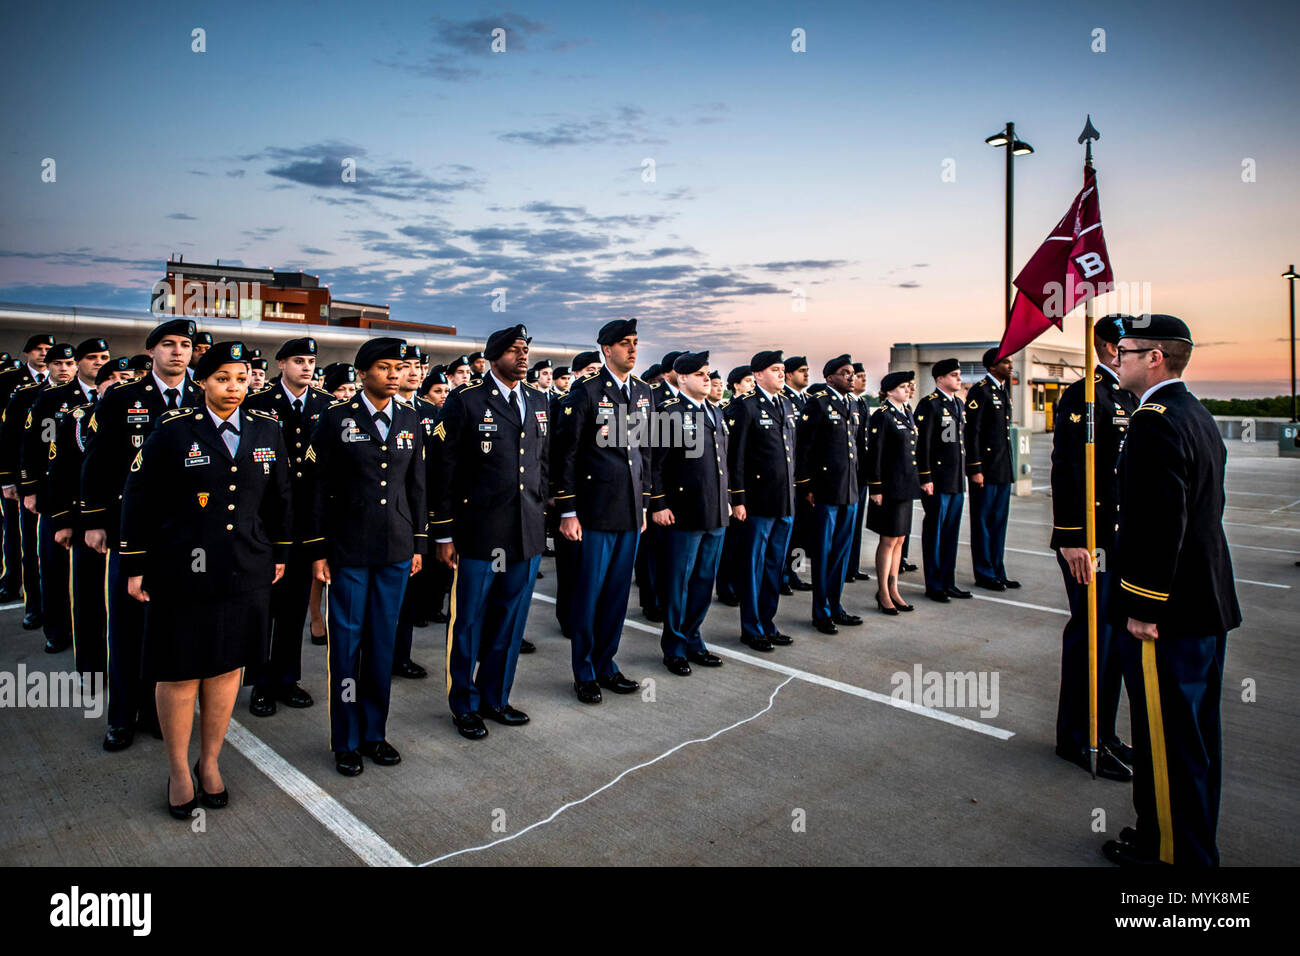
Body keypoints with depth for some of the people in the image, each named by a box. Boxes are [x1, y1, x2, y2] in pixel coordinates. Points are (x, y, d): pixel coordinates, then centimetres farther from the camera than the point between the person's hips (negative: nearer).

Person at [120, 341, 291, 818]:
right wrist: (135, 565, -2)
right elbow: (138, 498, -2)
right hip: (182, 574, -3)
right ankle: (178, 769, 28)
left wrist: (279, 554, 14)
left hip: (245, 574, 3)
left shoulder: (267, 430, 4)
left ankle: (210, 762, 32)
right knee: (180, 672, 7)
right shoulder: (173, 429, -5)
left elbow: (280, 496, 12)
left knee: (227, 667, 13)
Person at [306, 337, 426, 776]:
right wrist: (319, 550, -5)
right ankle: (346, 741, 18)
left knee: (383, 641, 11)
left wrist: (419, 543, 10)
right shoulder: (336, 418, -3)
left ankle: (374, 732, 25)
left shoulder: (409, 419, 8)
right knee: (346, 641, 4)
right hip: (349, 550, -3)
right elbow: (319, 488, -2)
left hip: (396, 549, 3)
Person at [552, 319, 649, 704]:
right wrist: (567, 511, -11)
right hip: (596, 510, -6)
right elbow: (566, 453, -8)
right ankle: (584, 673, 18)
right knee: (588, 592, 3)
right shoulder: (585, 391, -8)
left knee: (618, 593, 13)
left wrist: (643, 504, 16)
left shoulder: (643, 391, 11)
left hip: (630, 511, 6)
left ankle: (605, 664, 27)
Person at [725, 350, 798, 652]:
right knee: (753, 566, 4)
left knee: (775, 565, 14)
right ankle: (752, 629, 16)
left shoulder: (788, 405, 13)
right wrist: (738, 500, -13)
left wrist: (793, 492, 16)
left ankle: (768, 624, 27)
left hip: (785, 502, 7)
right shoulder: (744, 407, -9)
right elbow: (736, 457, -11)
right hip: (759, 501, -7)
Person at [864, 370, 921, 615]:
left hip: (906, 486, 8)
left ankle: (893, 590, 21)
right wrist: (876, 488, -16)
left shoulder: (906, 413, 14)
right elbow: (874, 454, -14)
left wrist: (917, 481, 18)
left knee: (900, 539, 12)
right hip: (890, 487, -8)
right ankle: (883, 593, 9)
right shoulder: (881, 416, -11)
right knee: (889, 540, -1)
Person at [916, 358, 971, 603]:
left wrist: (964, 472, 17)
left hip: (957, 481, 8)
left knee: (951, 533, 13)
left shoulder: (960, 404, 15)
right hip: (938, 481, -8)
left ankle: (949, 583, 22)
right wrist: (925, 478, -17)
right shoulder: (928, 404, -10)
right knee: (934, 533, 2)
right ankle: (934, 586, 11)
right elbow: (922, 443, -14)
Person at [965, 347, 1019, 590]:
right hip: (986, 468, -8)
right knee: (983, 522, 2)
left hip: (1003, 468, 8)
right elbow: (972, 432, -15)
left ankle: (997, 572, 22)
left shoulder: (1004, 389, 15)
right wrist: (975, 469, -18)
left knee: (999, 521, 13)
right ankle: (984, 574, 10)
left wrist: (1008, 467, 16)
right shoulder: (980, 390, -11)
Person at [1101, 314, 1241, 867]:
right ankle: (1196, 842, 36)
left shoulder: (1155, 420, -19)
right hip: (1208, 602, 10)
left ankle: (1172, 852, 17)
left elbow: (1160, 523, -25)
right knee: (1197, 733, 20)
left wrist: (1142, 606, -19)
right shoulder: (1198, 415, 13)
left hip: (1167, 612, -10)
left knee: (1167, 738, 3)